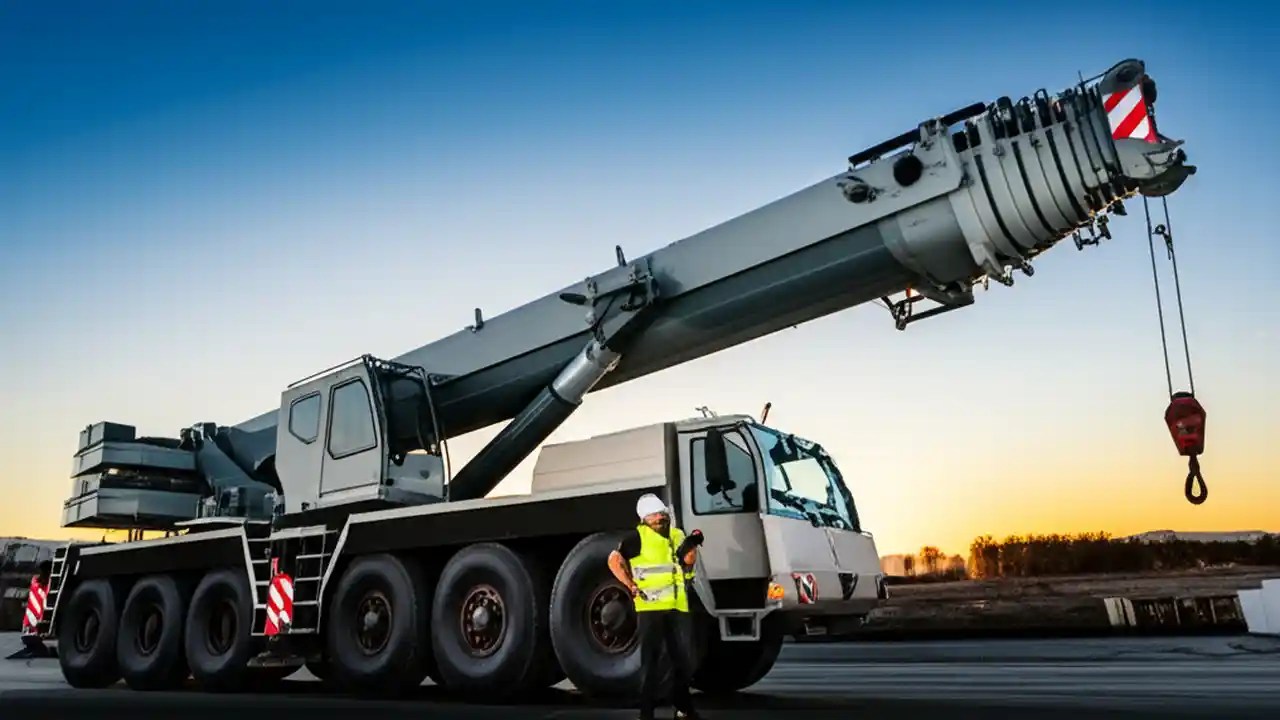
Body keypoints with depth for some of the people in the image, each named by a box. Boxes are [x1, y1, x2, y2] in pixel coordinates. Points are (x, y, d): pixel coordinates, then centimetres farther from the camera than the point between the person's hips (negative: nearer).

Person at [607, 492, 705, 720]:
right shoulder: (638, 537, -7)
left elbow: (688, 562, 7)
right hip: (651, 607, -6)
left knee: (682, 657, 15)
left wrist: (692, 546, -11)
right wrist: (632, 587, -12)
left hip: (677, 607, 6)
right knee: (651, 660, -2)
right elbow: (614, 561, -12)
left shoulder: (677, 535, 13)